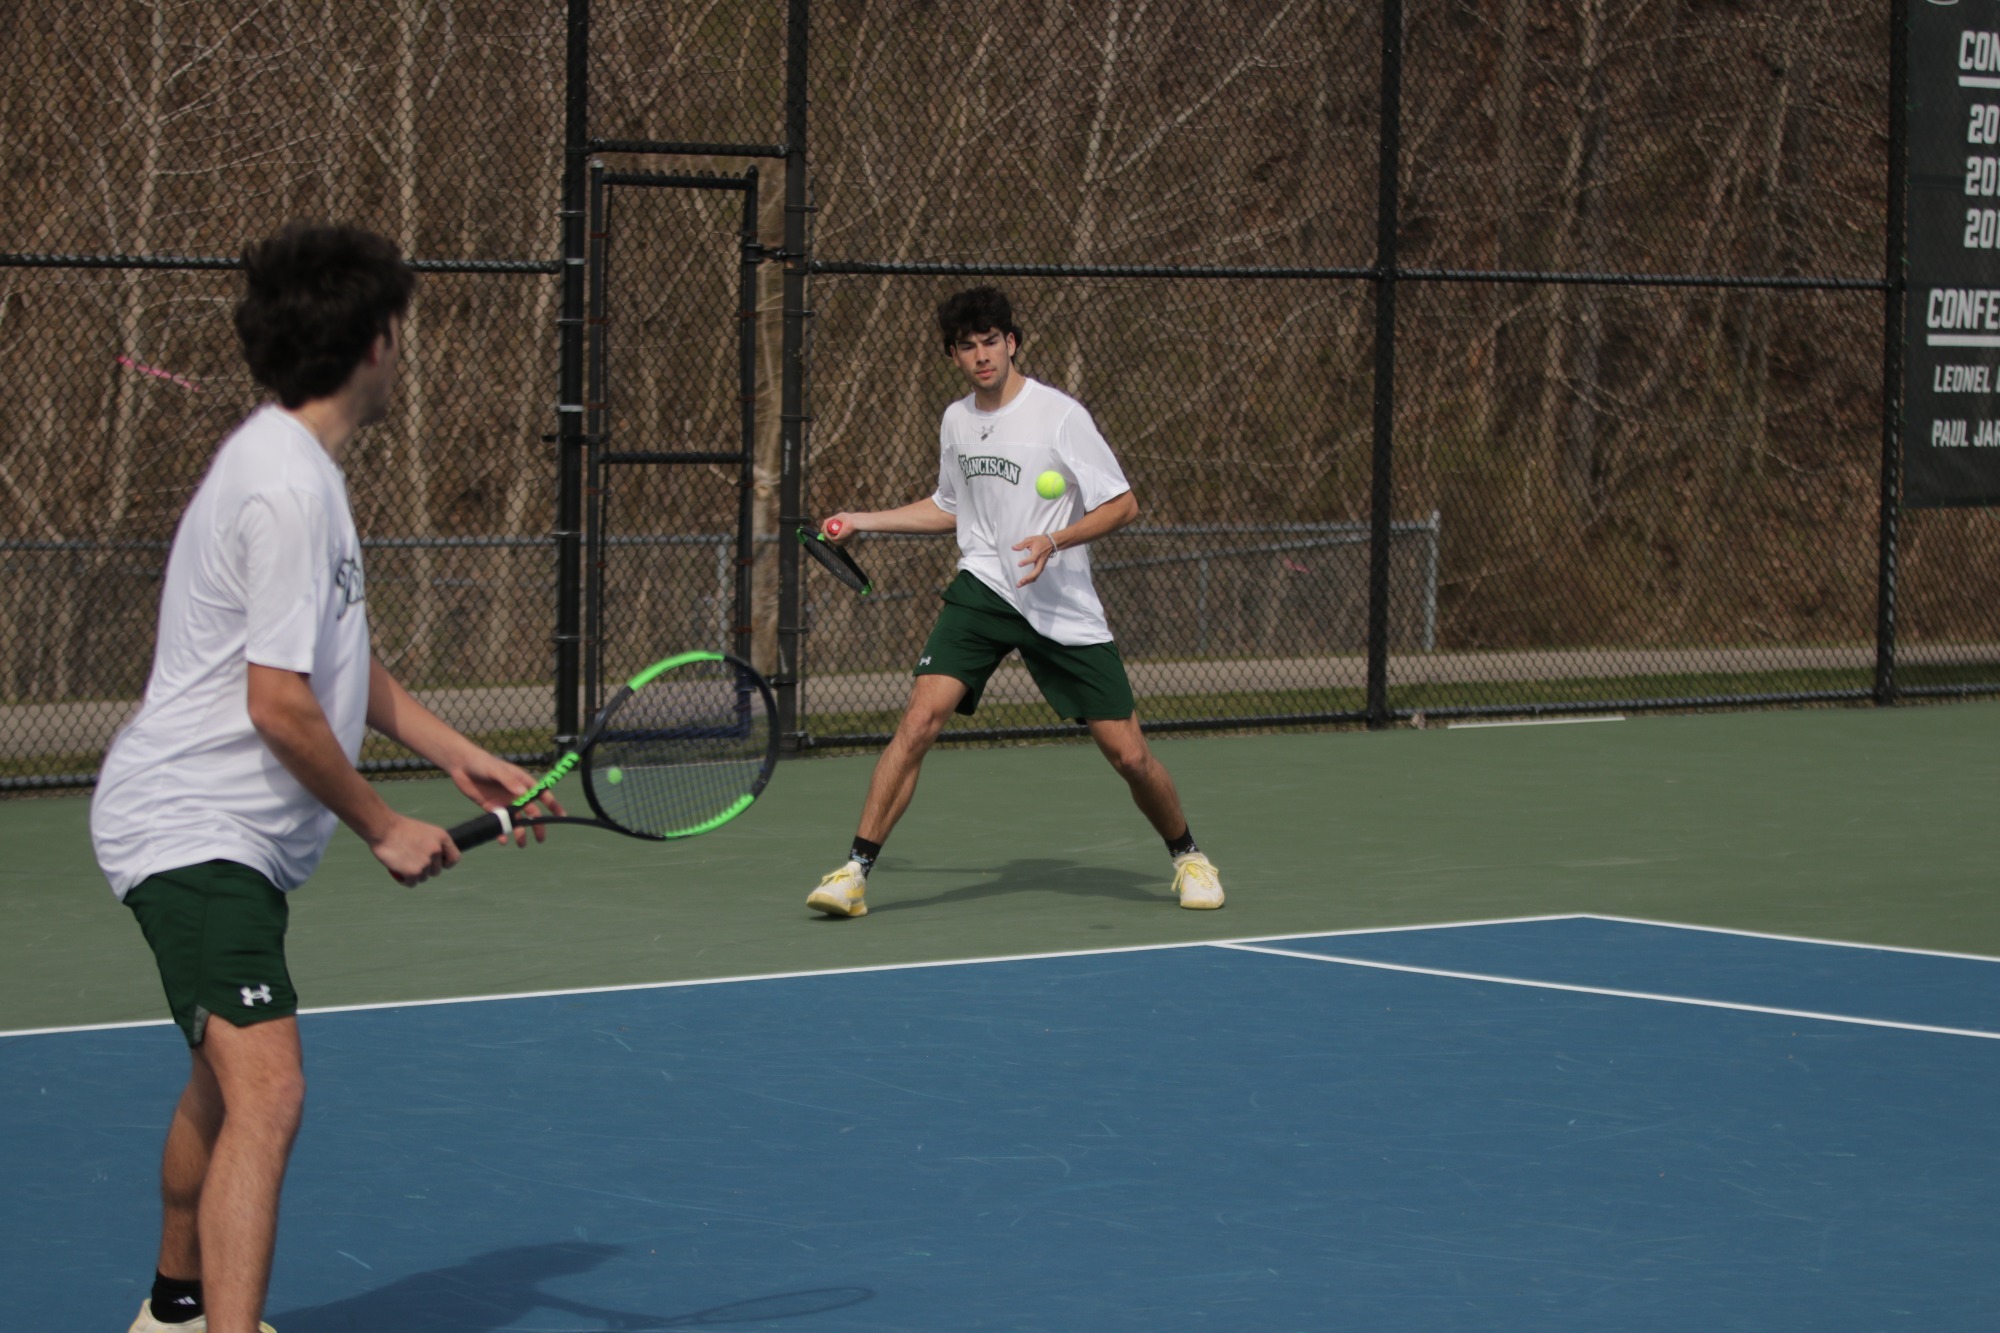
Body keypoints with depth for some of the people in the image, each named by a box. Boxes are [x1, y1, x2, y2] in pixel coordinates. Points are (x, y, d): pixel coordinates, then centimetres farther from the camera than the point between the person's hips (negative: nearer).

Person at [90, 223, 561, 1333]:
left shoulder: (292, 463, 13)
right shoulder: (289, 488, -22)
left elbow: (334, 659, 23)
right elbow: (280, 704, -23)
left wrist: (458, 755, 17)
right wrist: (384, 829, -12)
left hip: (230, 835, 11)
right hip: (192, 834, -11)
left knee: (229, 1084, 25)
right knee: (267, 1093, -23)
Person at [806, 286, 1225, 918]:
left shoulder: (1059, 415, -11)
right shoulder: (956, 420, 8)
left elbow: (1123, 505, -11)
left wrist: (1054, 541, -25)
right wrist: (861, 521, 22)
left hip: (1063, 607, -3)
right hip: (983, 587, 3)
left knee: (1130, 754, -3)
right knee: (922, 716, -19)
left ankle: (1186, 855, 26)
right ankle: (854, 871, -15)